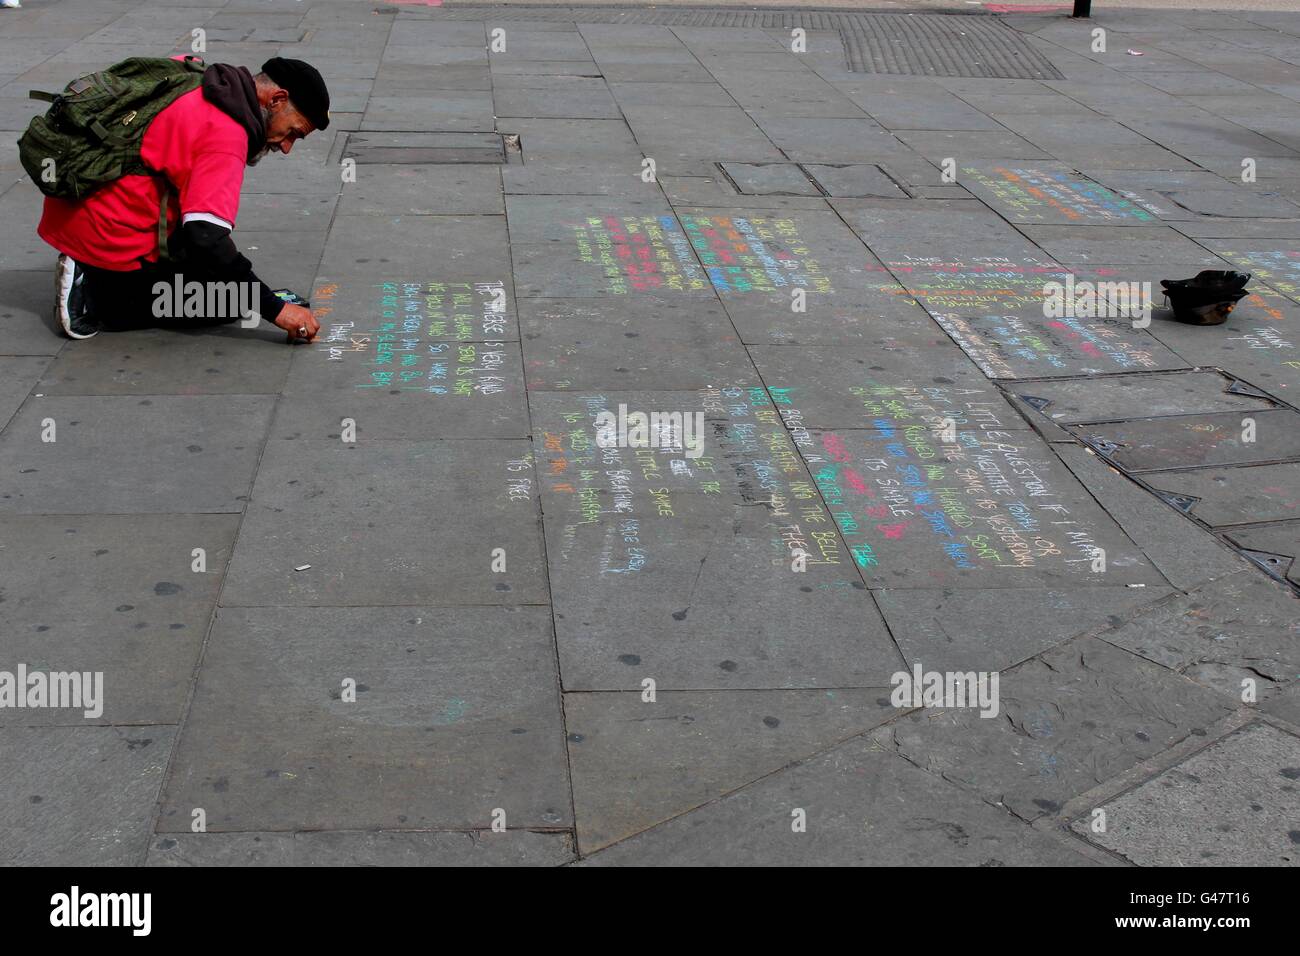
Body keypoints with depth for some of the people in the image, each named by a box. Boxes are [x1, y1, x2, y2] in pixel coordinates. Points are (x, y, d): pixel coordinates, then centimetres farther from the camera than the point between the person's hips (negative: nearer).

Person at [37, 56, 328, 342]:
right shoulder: (226, 133, -21)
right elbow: (206, 236, -30)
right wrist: (275, 309, -26)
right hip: (108, 232, -9)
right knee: (228, 303, 0)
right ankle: (92, 295, -6)